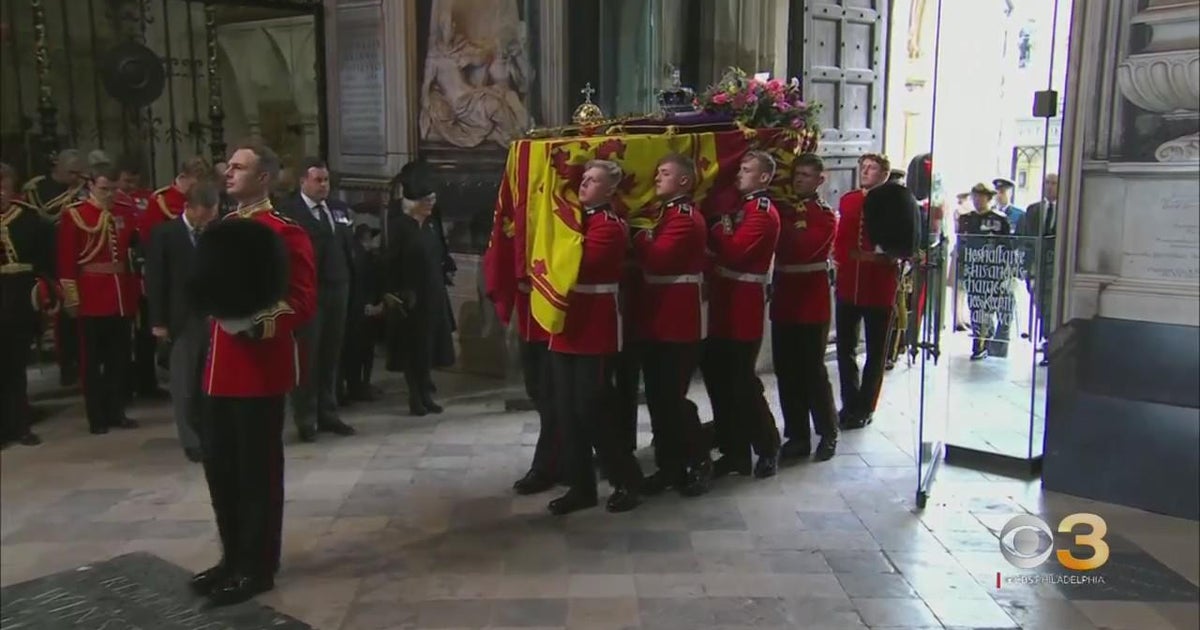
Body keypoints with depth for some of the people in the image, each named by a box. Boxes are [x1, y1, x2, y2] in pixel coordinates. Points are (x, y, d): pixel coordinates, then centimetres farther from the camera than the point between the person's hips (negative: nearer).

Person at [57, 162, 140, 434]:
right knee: (93, 360, 4)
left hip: (123, 296, 5)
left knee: (120, 358, 10)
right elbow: (66, 258, -8)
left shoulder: (124, 213, 11)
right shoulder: (73, 215, -4)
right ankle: (97, 416, 12)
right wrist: (71, 297, -11)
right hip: (92, 298, -4)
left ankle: (117, 411, 20)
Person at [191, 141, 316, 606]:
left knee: (257, 471, 2)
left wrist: (259, 325, -27)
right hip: (222, 367, 9)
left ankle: (257, 567, 16)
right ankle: (234, 557, 31)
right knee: (218, 465, 15)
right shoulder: (224, 228, 14)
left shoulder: (285, 232, -11)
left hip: (261, 368, -8)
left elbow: (303, 302, -15)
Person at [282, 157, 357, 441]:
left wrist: (349, 280, 5)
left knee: (331, 356, 11)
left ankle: (328, 413, 21)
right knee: (307, 357, 1)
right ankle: (305, 419, 11)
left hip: (337, 290, 6)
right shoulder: (289, 211, -7)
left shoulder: (339, 208, 13)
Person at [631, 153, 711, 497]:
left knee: (672, 397, -3)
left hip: (678, 323, -9)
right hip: (656, 320, 9)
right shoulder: (666, 212, 17)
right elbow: (651, 254, 15)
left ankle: (699, 465, 12)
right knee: (657, 398, 11)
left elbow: (656, 258, -24)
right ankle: (669, 466, 21)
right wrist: (643, 241, -3)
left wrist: (637, 235, -10)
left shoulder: (687, 218, -14)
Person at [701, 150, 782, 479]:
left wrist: (718, 228, -10)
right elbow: (723, 246, 13)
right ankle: (735, 451, 20)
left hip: (743, 308, -9)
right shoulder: (738, 205, 16)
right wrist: (721, 231, -4)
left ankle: (768, 448, 16)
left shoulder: (764, 214, -13)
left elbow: (732, 251, -22)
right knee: (718, 379, 10)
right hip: (723, 304, 9)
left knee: (741, 382, -1)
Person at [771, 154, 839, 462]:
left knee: (813, 370, 1)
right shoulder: (781, 208, 12)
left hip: (812, 302, -5)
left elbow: (803, 247, -22)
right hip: (783, 300, 5)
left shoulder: (827, 216, -4)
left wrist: (782, 228, -15)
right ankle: (797, 436, 18)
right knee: (786, 371, 7)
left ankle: (828, 434, 16)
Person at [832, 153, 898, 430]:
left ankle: (864, 408, 18)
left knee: (876, 351, 8)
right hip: (848, 285, 4)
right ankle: (850, 404, 23)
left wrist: (882, 258, -19)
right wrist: (843, 257, -1)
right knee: (845, 348, 10)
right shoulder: (847, 201, 9)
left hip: (880, 287, -4)